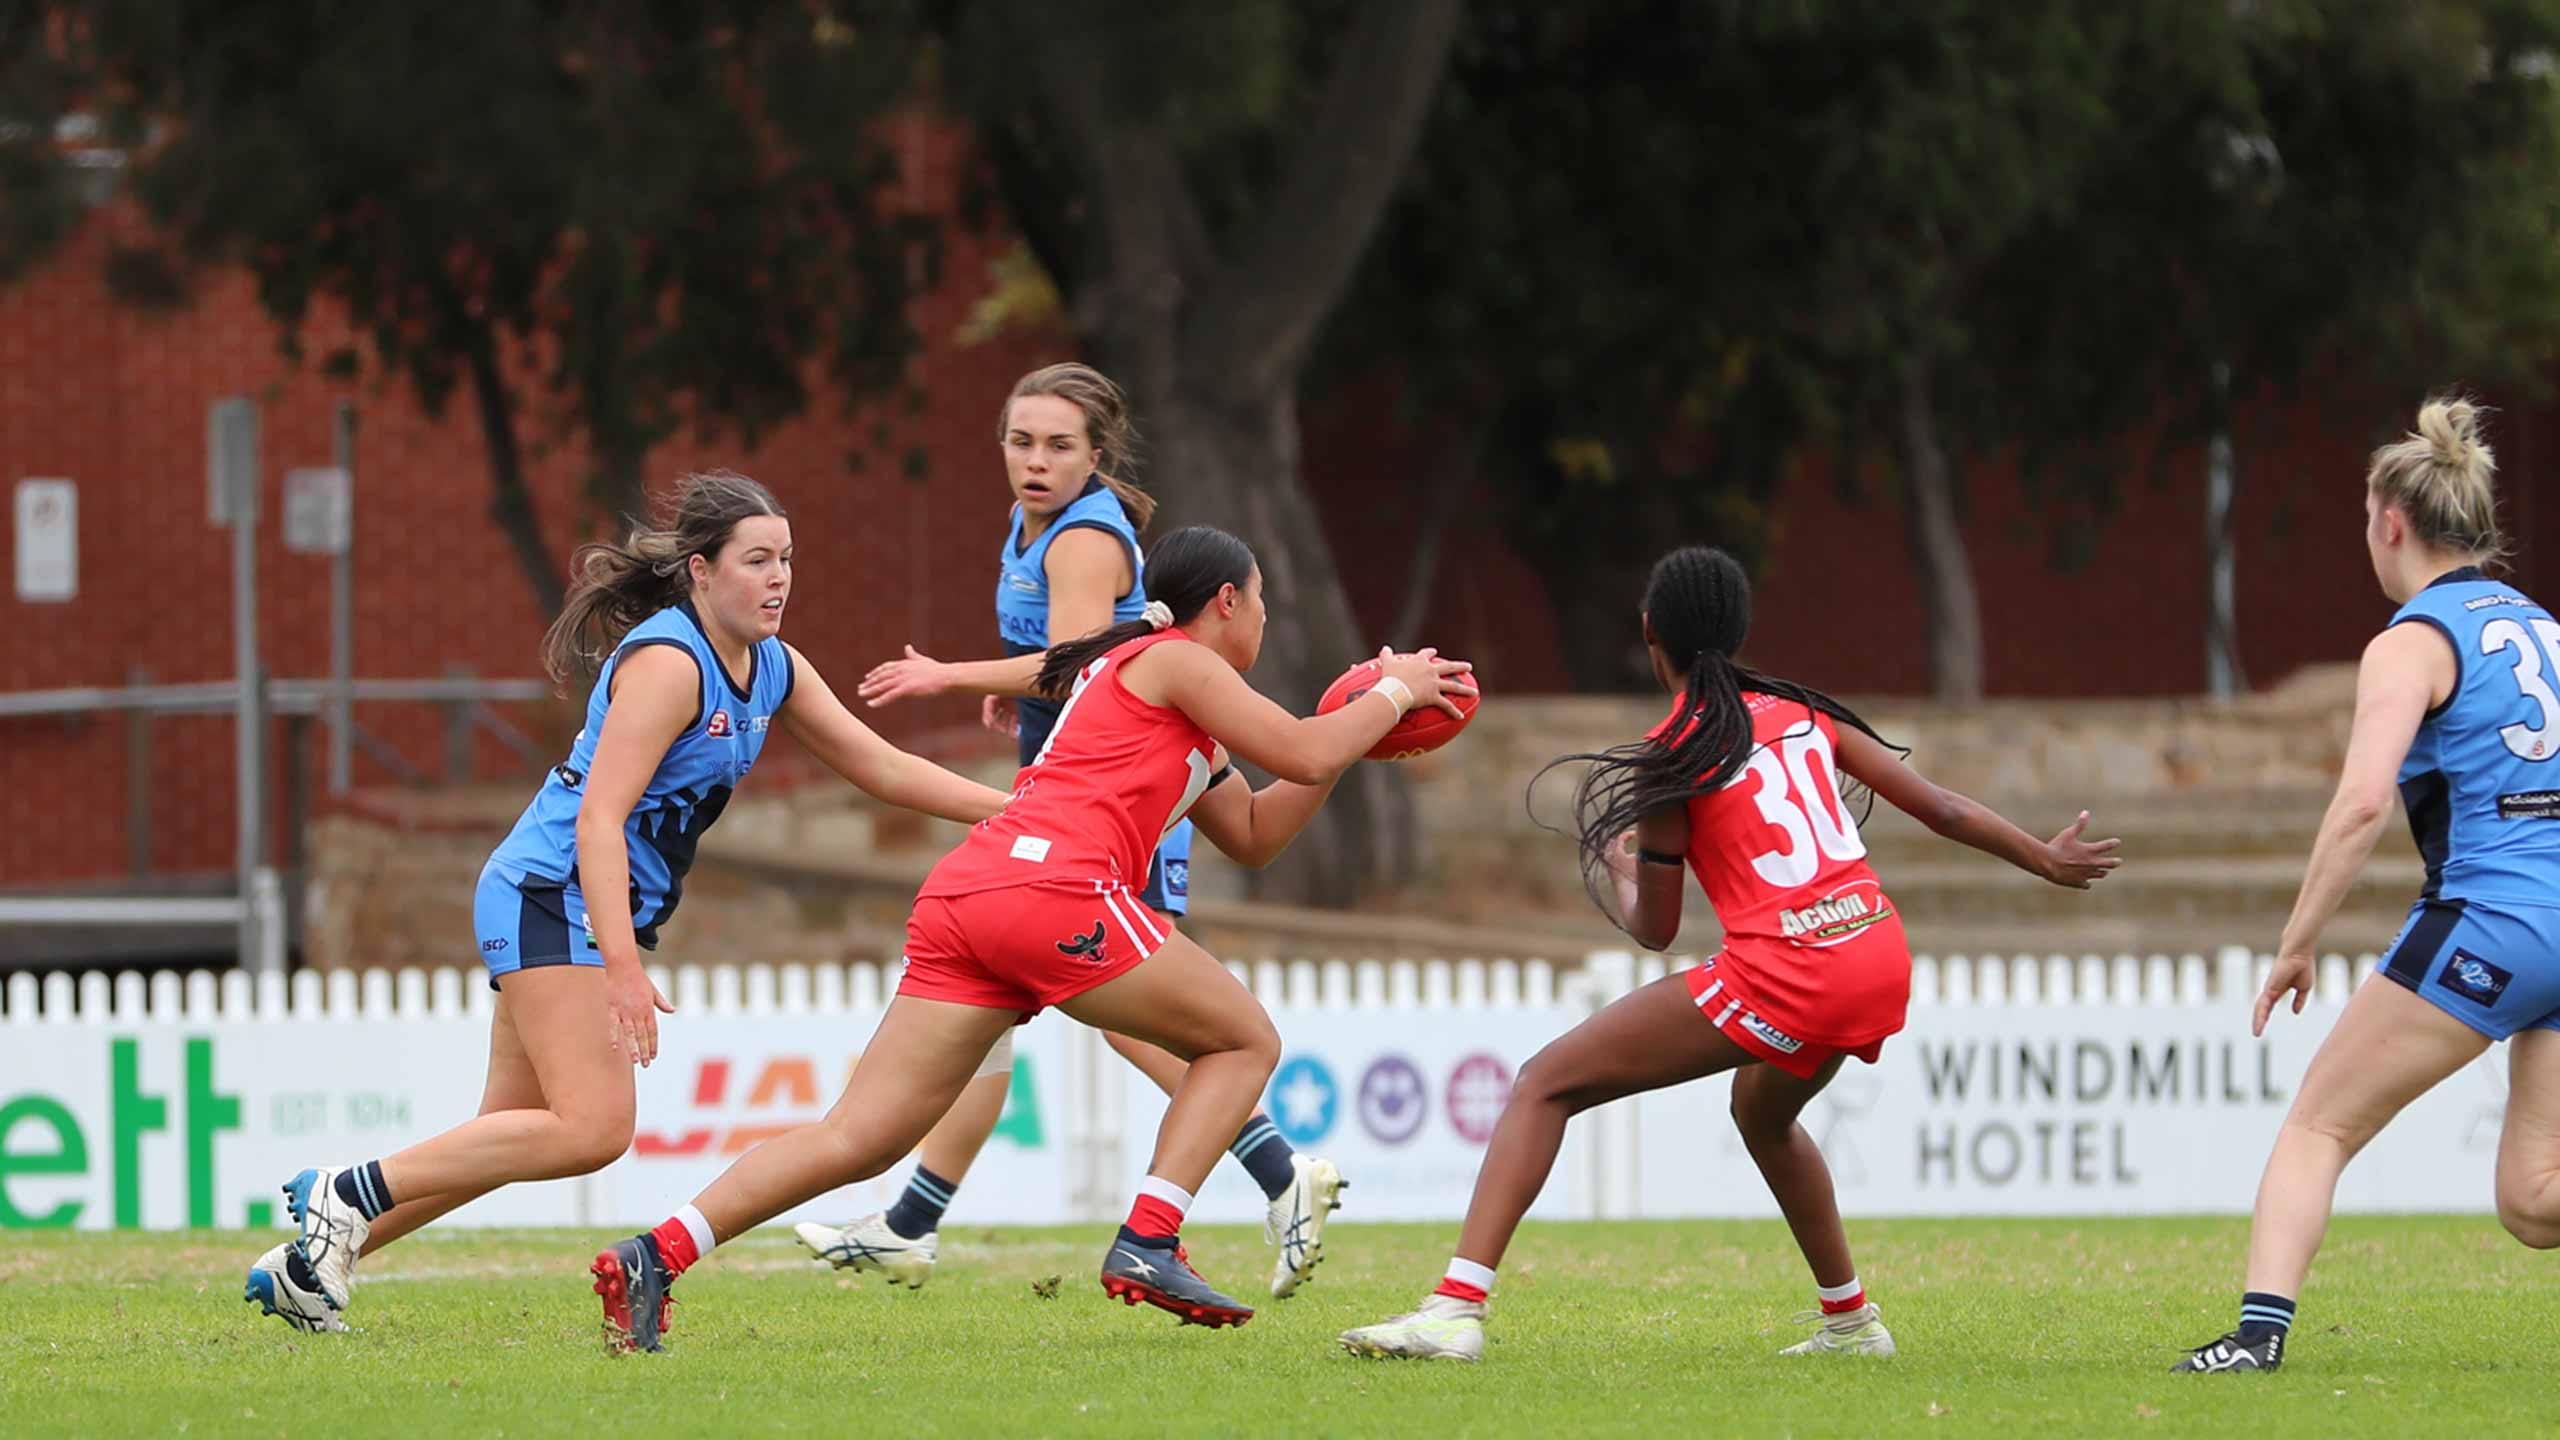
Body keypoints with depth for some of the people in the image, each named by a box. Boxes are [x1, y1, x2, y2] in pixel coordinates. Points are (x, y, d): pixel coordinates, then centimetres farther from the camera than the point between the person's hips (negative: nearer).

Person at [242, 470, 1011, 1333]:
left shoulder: (773, 670, 9)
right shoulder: (666, 662, -19)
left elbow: (882, 767, 18)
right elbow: (599, 820, -25)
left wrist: (1013, 810, 12)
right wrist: (624, 967, -34)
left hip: (597, 911, 9)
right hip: (550, 897, -9)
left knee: (512, 1137, 7)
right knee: (593, 1128, -19)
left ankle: (309, 1263, 12)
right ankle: (346, 1195, -13)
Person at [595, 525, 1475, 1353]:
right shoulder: (1178, 664, 7)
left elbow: (1255, 835, 36)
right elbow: (1305, 757, -1)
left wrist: (1359, 728, 29)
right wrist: (1394, 694, 15)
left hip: (958, 901, 9)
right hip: (1053, 887, -9)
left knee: (859, 1140, 0)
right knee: (1245, 1039, 8)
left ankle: (656, 1255, -14)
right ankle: (1147, 1246, -7)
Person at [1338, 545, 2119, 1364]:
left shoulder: (1669, 761, -1)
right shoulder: (1805, 712, 14)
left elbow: (1654, 928, 6)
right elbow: (1942, 811, 18)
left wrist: (1612, 869, 28)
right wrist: (2048, 862, 33)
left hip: (1780, 973, -7)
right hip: (1880, 959, 7)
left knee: (1546, 1084, -2)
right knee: (1763, 1111, 39)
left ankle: (1456, 1310, -17)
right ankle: (1850, 1320, 44)